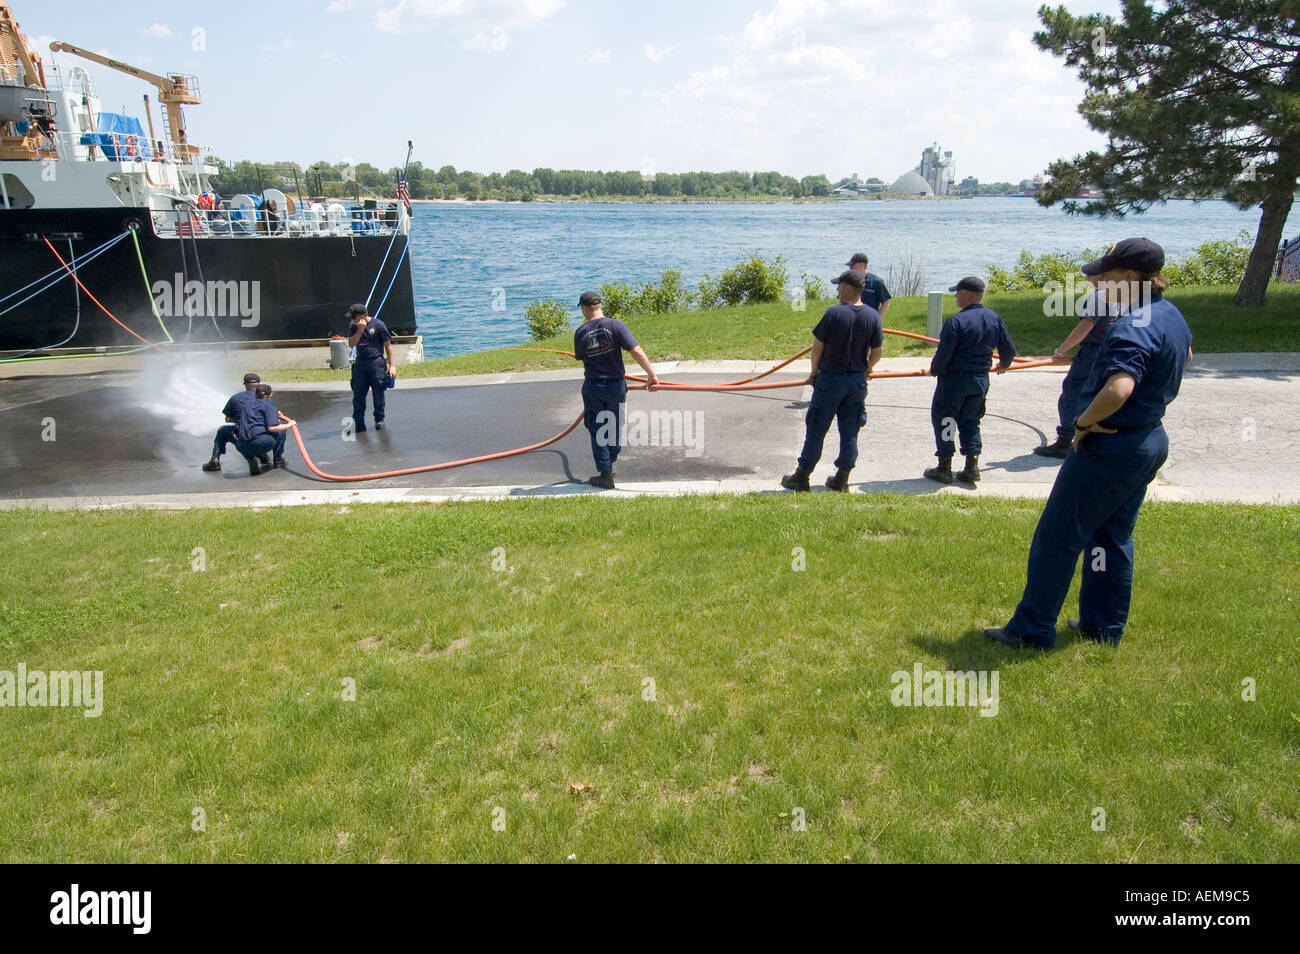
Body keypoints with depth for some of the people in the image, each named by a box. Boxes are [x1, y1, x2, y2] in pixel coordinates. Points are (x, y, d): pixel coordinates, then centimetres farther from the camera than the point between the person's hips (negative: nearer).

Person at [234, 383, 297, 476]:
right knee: (281, 428, 18)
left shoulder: (246, 406, 22)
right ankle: (278, 460, 21)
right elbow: (272, 427, -10)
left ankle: (252, 460, 11)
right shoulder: (268, 405, 3)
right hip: (263, 443, -5)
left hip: (243, 447, 5)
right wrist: (289, 425, 7)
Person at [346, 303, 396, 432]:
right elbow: (351, 344, -1)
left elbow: (388, 345, -1)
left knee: (378, 393, 3)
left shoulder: (378, 325, -5)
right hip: (360, 363, 4)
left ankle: (379, 420, 18)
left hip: (377, 362, -4)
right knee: (358, 394, 1)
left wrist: (392, 365, -5)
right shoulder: (353, 326, 7)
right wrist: (360, 330, -13)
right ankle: (358, 423, 7)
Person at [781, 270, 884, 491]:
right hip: (858, 381, 4)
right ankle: (841, 479, 17)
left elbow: (817, 346, -10)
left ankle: (801, 477, 13)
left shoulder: (834, 313, -16)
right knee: (850, 432, 12)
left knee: (816, 430, 5)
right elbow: (878, 351, 4)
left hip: (830, 379, -4)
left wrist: (814, 371, 6)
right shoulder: (873, 316, -3)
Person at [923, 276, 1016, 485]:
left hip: (954, 380, -6)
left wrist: (934, 370, 1)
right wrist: (1003, 364, 27)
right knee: (970, 421, 19)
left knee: (944, 420, 8)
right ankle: (972, 466, 13)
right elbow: (1009, 350, 6)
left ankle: (944, 468, 11)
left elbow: (943, 354, -19)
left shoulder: (956, 321, -18)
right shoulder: (994, 317, 1)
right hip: (981, 380, 6)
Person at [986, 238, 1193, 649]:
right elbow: (1185, 354, 29)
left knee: (1056, 538, 1)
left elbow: (1118, 389, -41)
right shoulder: (1172, 316, 6)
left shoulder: (1133, 327, -25)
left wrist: (1084, 422, -23)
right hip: (1150, 441, 10)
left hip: (1110, 447, -10)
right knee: (1113, 535, 21)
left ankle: (1032, 630, 9)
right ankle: (1103, 626, 31)